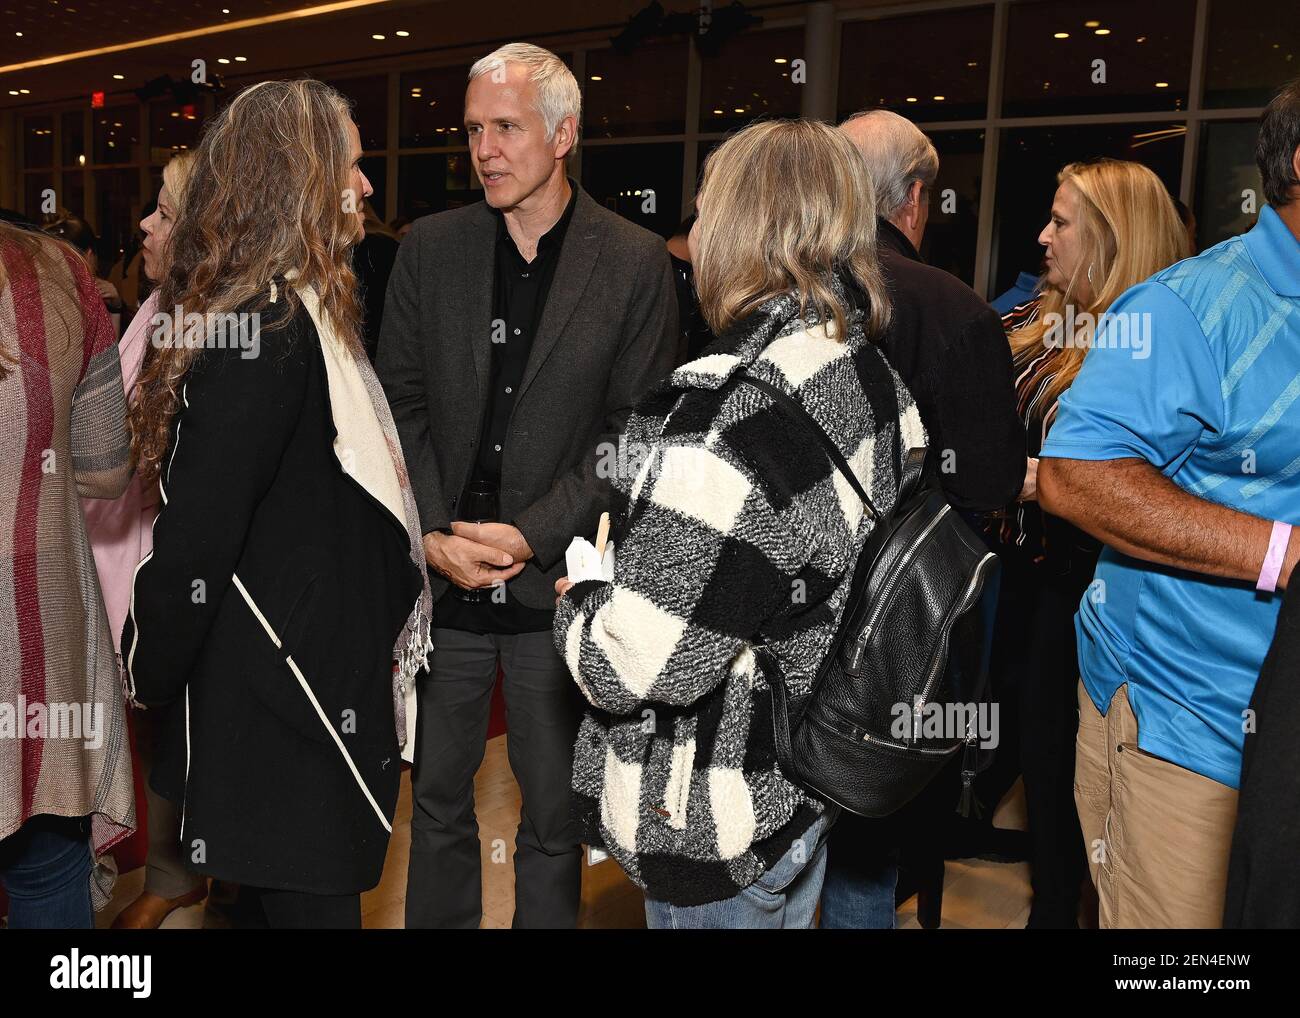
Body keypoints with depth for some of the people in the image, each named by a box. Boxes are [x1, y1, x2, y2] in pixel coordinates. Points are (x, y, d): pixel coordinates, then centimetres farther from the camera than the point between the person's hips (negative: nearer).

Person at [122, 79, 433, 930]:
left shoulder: (288, 312, 9)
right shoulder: (268, 326, -21)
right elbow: (197, 525, -21)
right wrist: (152, 678, -9)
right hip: (289, 691, -9)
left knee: (312, 893, 21)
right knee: (315, 897, 5)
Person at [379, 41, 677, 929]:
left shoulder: (637, 262, -3)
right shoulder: (431, 246, 5)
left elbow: (634, 427, -6)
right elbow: (401, 402, 4)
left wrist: (532, 535, -13)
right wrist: (434, 534, -7)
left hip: (560, 580, -2)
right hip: (442, 574, 3)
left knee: (555, 812, 12)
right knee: (437, 794, 15)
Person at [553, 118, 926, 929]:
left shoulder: (726, 407, -29)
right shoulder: (878, 383, 0)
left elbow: (632, 664, -30)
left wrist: (580, 601, -8)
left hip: (722, 826, -8)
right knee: (788, 910, 26)